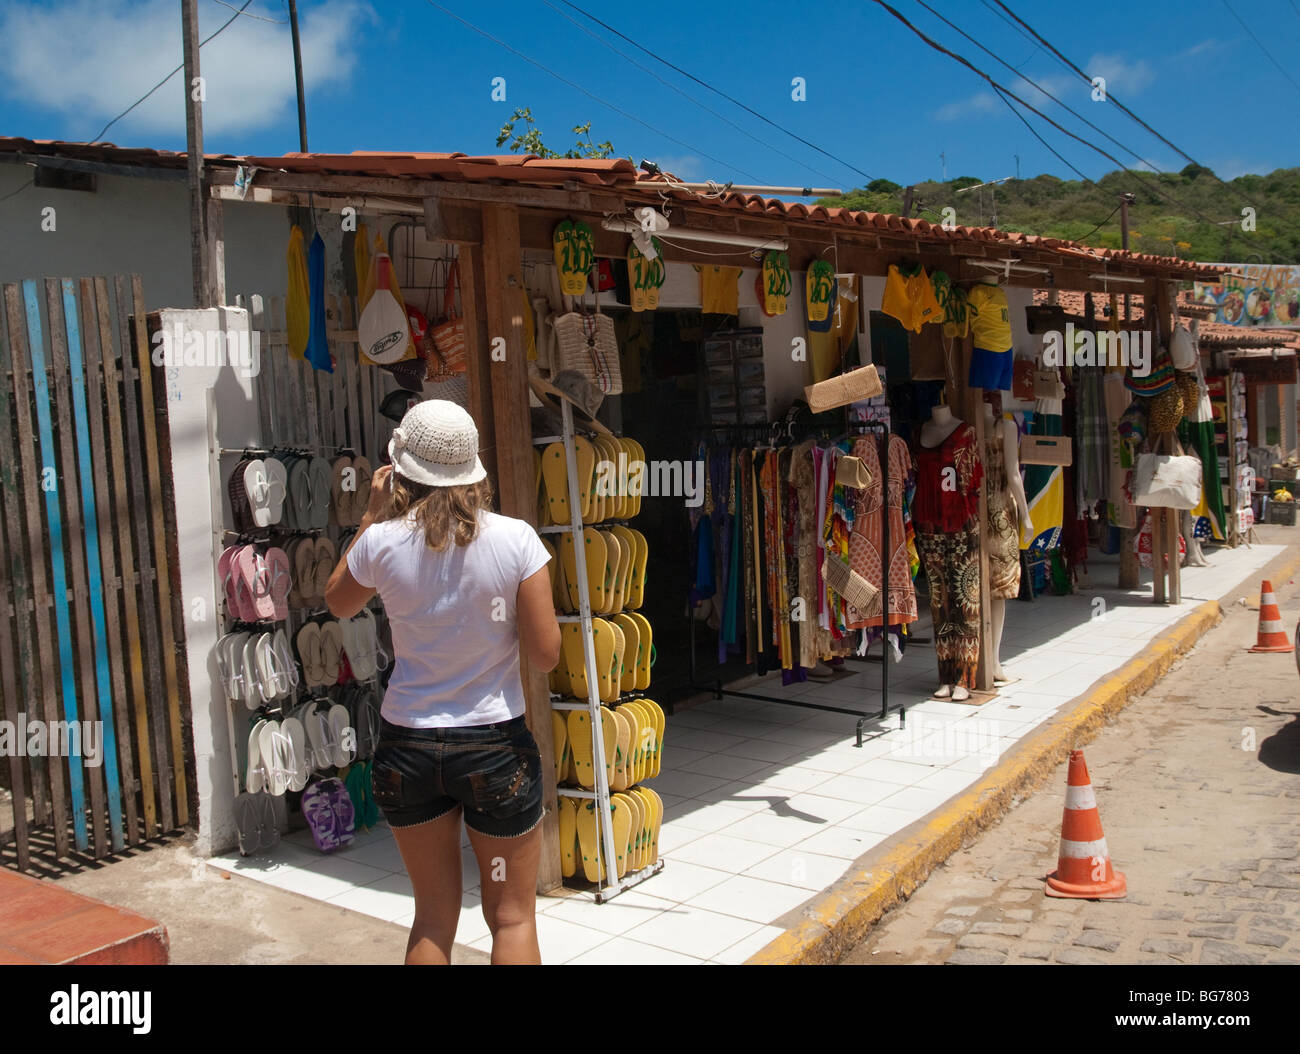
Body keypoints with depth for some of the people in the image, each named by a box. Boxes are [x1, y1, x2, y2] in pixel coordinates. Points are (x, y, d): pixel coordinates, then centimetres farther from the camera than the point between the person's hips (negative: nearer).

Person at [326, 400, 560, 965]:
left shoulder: (382, 542, -8)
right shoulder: (515, 539, -13)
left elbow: (338, 602, 14)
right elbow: (545, 653, -10)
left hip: (407, 746, 2)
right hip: (495, 745, -2)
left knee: (433, 917, 18)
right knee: (512, 917, 14)